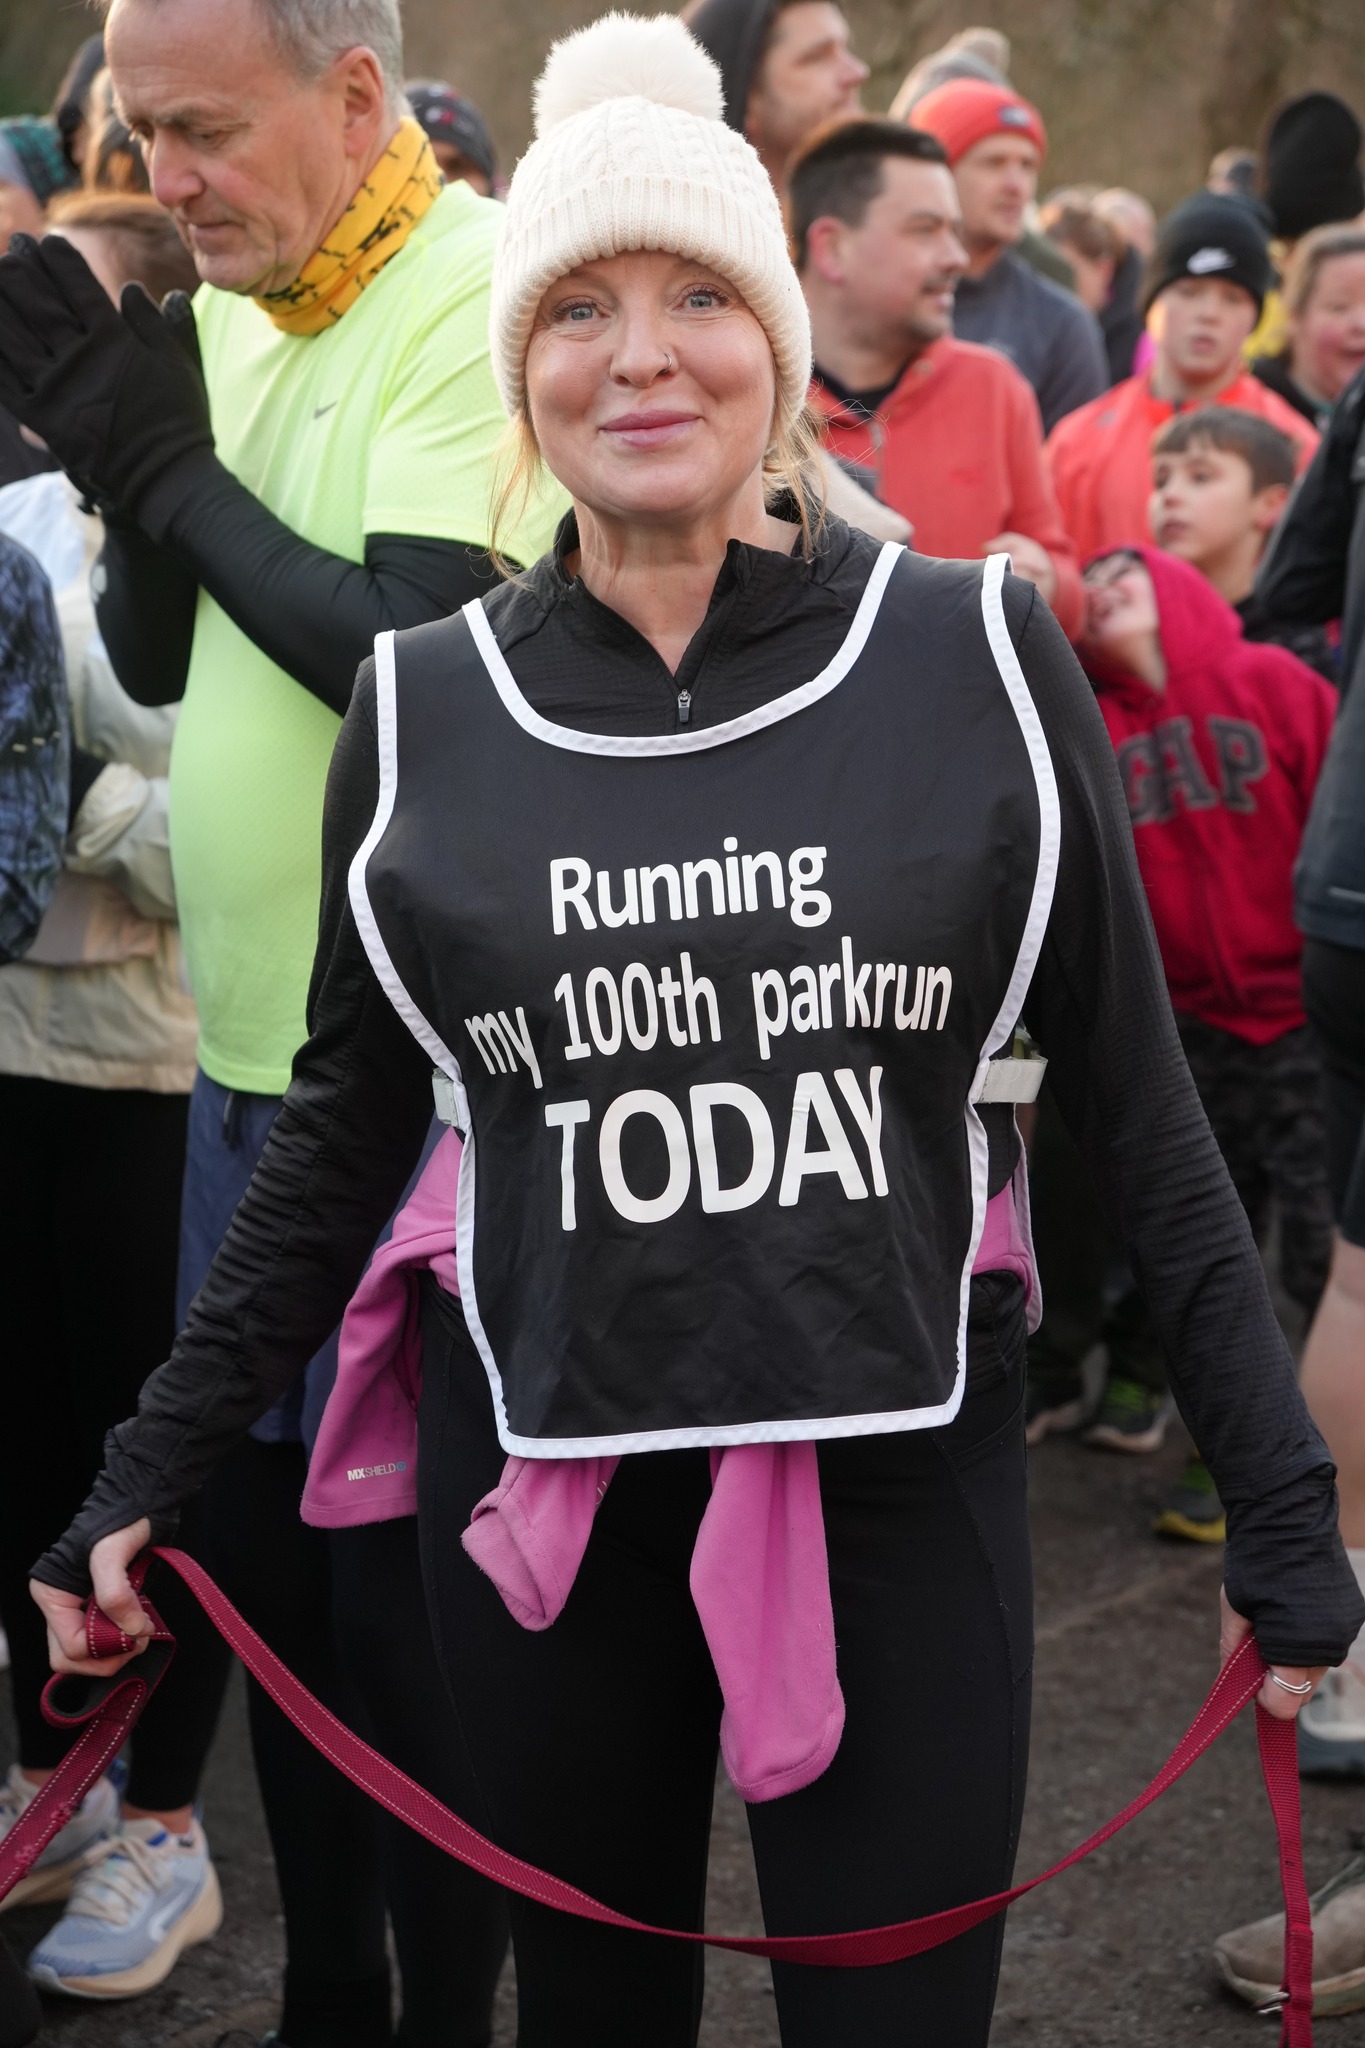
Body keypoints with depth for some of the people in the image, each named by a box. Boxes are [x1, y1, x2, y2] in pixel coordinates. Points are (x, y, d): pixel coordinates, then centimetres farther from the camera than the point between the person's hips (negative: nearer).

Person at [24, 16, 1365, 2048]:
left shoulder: (980, 654, -4)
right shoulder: (423, 708, 0)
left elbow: (1137, 1105, 1)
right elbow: (340, 1140, 10)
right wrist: (150, 1474, 6)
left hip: (903, 1477, -1)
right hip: (539, 1492, 2)